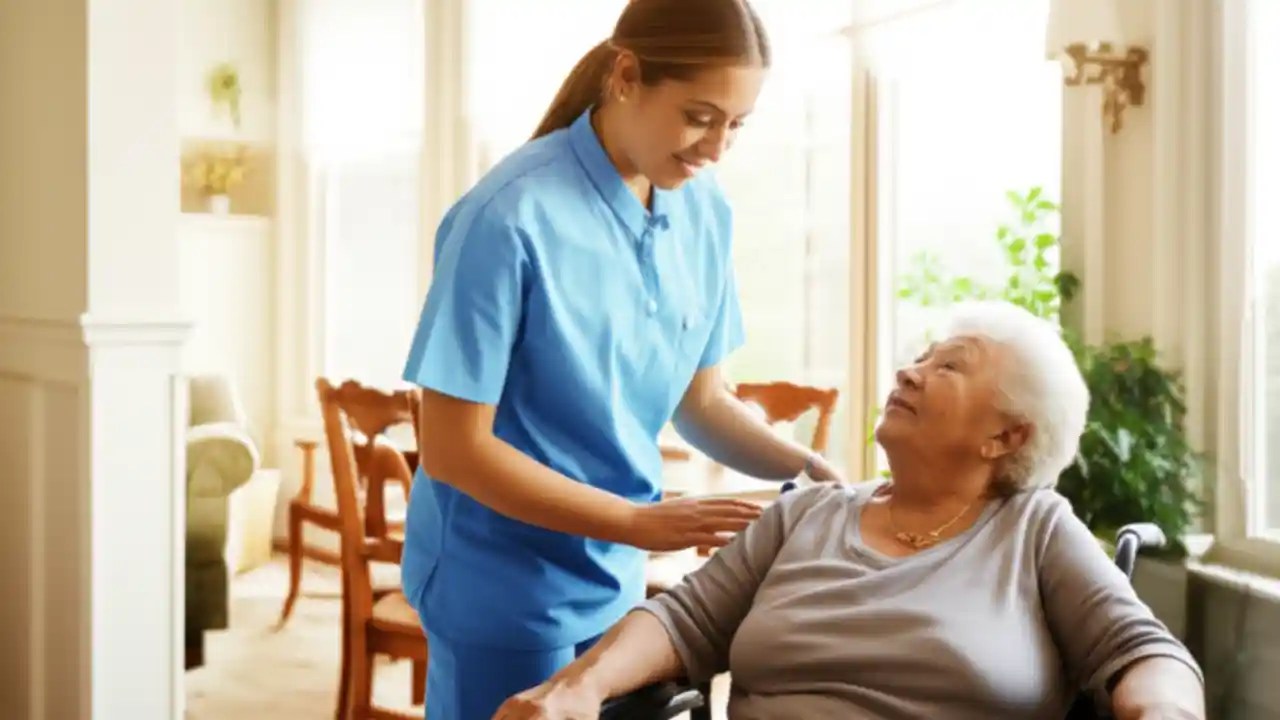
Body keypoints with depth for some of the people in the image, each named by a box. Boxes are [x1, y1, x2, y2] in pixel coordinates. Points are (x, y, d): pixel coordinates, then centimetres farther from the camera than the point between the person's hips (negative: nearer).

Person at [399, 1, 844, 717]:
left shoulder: (705, 211, -3)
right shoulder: (510, 216, -23)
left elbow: (700, 399, 7)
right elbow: (454, 450, -21)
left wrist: (810, 468, -10)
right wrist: (641, 522, -22)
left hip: (613, 576, 6)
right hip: (502, 581, -6)